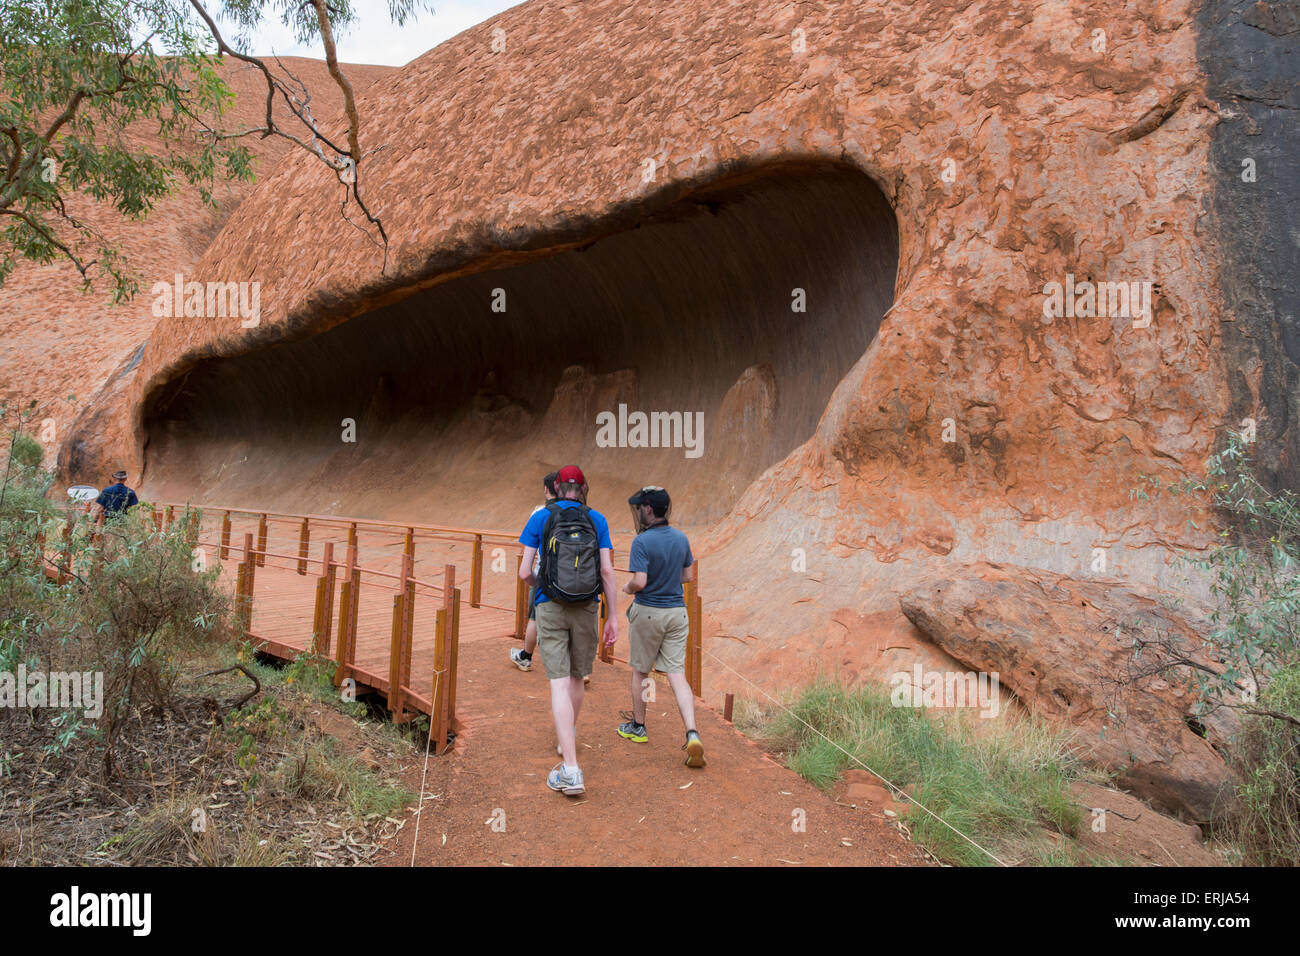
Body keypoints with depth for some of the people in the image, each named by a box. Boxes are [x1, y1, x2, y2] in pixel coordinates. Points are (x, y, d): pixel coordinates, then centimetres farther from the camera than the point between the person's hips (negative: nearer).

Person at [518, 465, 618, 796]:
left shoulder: (540, 518, -1)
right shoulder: (597, 520, 2)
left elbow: (524, 571, -4)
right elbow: (607, 571, -4)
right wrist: (613, 617, 0)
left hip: (550, 608, -2)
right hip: (586, 609, 2)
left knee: (560, 683, -6)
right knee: (577, 677, 21)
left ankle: (571, 770, -13)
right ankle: (569, 735, 44)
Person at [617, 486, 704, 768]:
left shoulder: (642, 541, -17)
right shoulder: (681, 538, 2)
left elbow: (640, 582, -23)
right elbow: (688, 575, 11)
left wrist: (627, 588, -2)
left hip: (648, 612, -4)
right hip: (677, 611, 5)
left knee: (640, 671, 15)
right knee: (677, 674, 3)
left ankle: (638, 727, 30)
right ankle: (692, 734, -12)